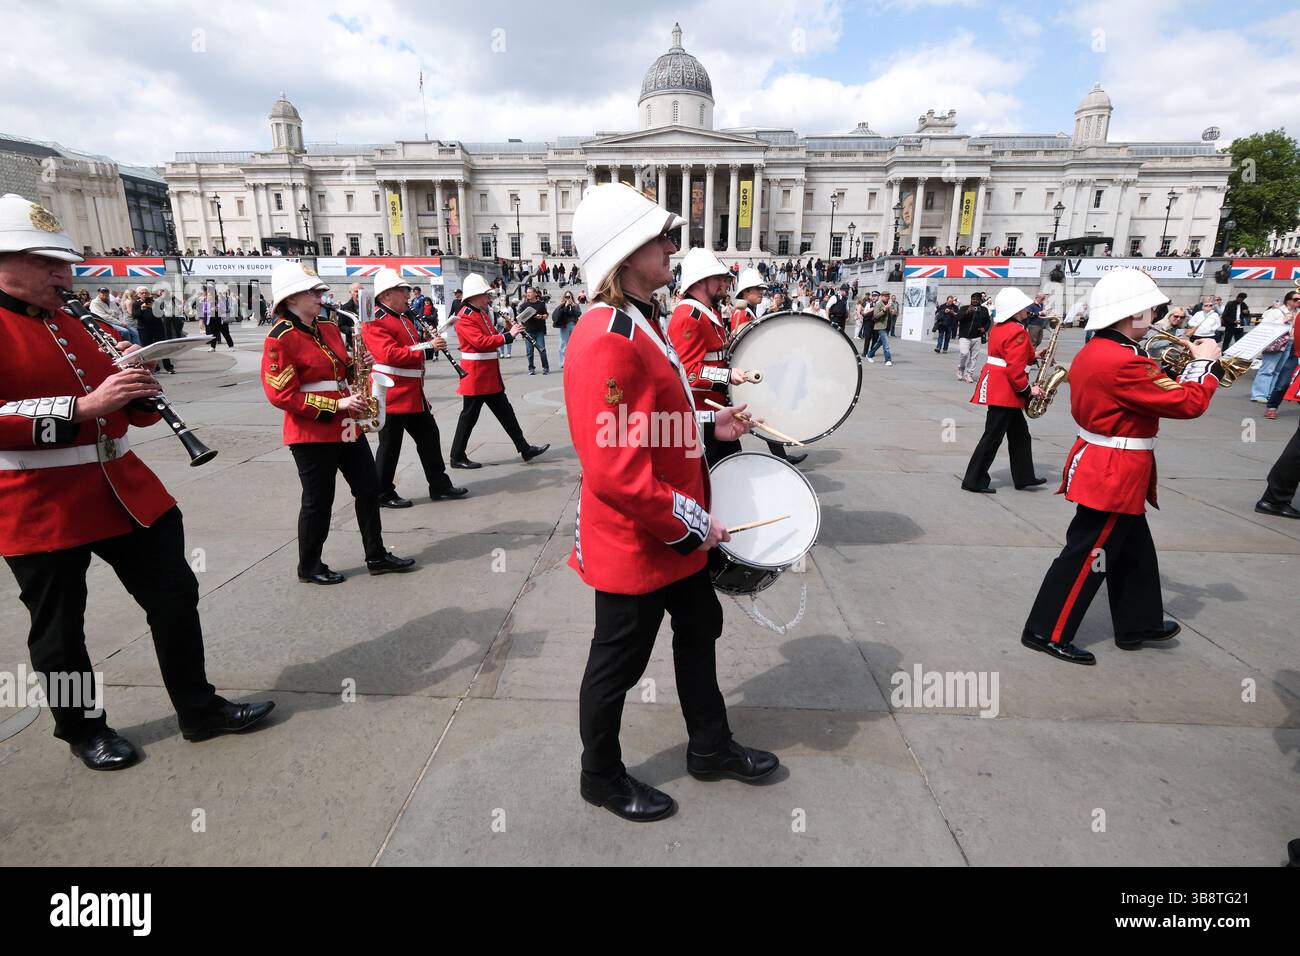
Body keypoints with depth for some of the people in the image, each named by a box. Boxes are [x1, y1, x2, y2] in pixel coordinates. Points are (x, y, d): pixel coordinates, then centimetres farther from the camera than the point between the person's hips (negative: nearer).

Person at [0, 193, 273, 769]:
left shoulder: (84, 324, 13)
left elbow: (135, 411, 16)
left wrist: (138, 387, -6)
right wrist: (82, 406, -26)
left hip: (127, 490, 6)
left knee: (175, 596, 8)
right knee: (59, 630, 9)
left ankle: (200, 710, 23)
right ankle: (83, 730, 31)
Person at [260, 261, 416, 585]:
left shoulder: (329, 328, 10)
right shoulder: (280, 338, -13)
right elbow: (281, 395, -18)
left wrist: (357, 366, -2)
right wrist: (336, 406, -21)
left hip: (348, 425, 8)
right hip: (312, 432, -8)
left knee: (368, 488, 10)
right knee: (319, 501, 4)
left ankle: (377, 556, 22)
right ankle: (309, 567, 22)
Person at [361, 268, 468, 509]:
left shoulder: (403, 319, 16)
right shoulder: (375, 322, -13)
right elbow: (390, 354, -25)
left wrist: (427, 339, 3)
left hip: (414, 394, 9)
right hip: (391, 396, -9)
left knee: (429, 437, 12)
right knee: (390, 447, 0)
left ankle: (440, 486, 21)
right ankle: (383, 494, 13)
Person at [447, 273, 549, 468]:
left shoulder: (482, 313, 13)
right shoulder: (465, 318, -16)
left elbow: (492, 337, 17)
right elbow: (481, 342, -26)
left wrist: (510, 331, -1)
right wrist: (508, 335, -24)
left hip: (491, 376, 9)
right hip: (476, 377, -9)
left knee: (505, 412, 12)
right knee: (469, 416, 0)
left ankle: (525, 449, 17)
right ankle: (457, 458, 12)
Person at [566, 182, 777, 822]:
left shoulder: (640, 323, 7)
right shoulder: (607, 341, -26)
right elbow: (614, 472, -30)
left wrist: (708, 425, 6)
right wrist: (689, 524, -21)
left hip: (676, 530, 10)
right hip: (634, 543, -10)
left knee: (700, 629, 23)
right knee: (617, 666, 11)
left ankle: (711, 747, 45)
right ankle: (602, 778, 37)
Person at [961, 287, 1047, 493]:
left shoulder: (999, 328, 12)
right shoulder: (1018, 331, -17)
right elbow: (1015, 368, -22)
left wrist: (1034, 355, 9)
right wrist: (1028, 390, -14)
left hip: (996, 388, 10)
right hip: (1006, 392, -10)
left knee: (1019, 434, 16)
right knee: (993, 437, -4)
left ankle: (1024, 477, 24)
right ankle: (974, 481, 1)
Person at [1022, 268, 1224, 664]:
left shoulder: (1093, 352, 7)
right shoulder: (1124, 362, -25)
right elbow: (1189, 403, -18)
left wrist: (1180, 365, 8)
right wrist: (1205, 363, -3)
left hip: (1103, 468, 10)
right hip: (1114, 476, -10)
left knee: (1134, 552, 22)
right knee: (1087, 556, -1)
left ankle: (1138, 624, 37)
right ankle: (1046, 632, 8)